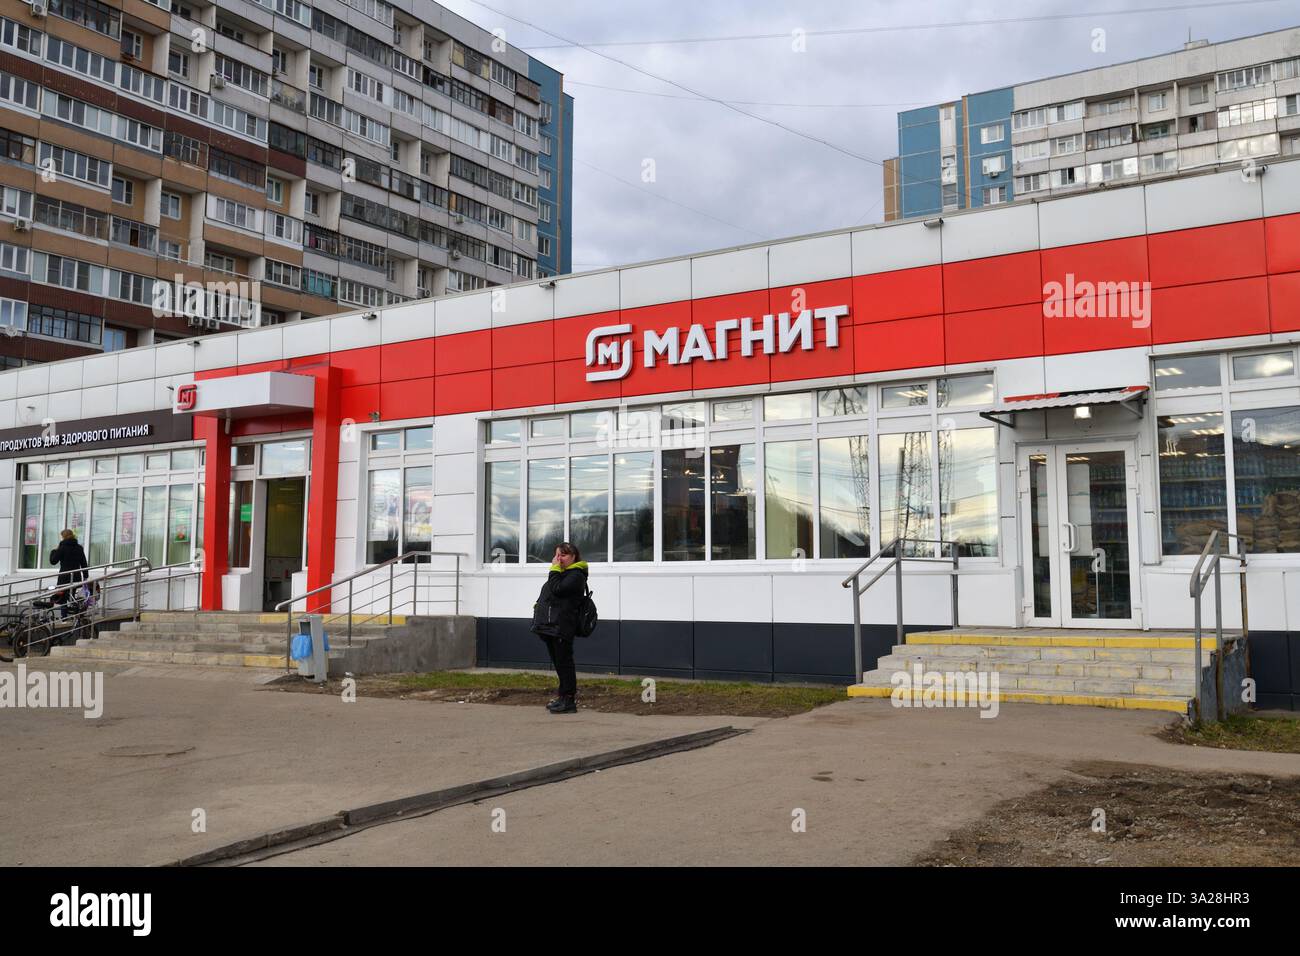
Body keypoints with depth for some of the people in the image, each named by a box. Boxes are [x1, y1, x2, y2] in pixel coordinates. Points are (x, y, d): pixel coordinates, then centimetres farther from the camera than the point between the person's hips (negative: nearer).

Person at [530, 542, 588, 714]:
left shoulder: (576, 575, -9)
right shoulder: (562, 573, 21)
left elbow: (557, 589, -22)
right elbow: (549, 594, 27)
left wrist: (555, 569, -14)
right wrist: (539, 605, 11)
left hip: (562, 627, -10)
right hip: (551, 626, 10)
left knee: (563, 662, -7)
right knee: (558, 663, 14)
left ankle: (569, 700, -3)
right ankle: (563, 696, 21)